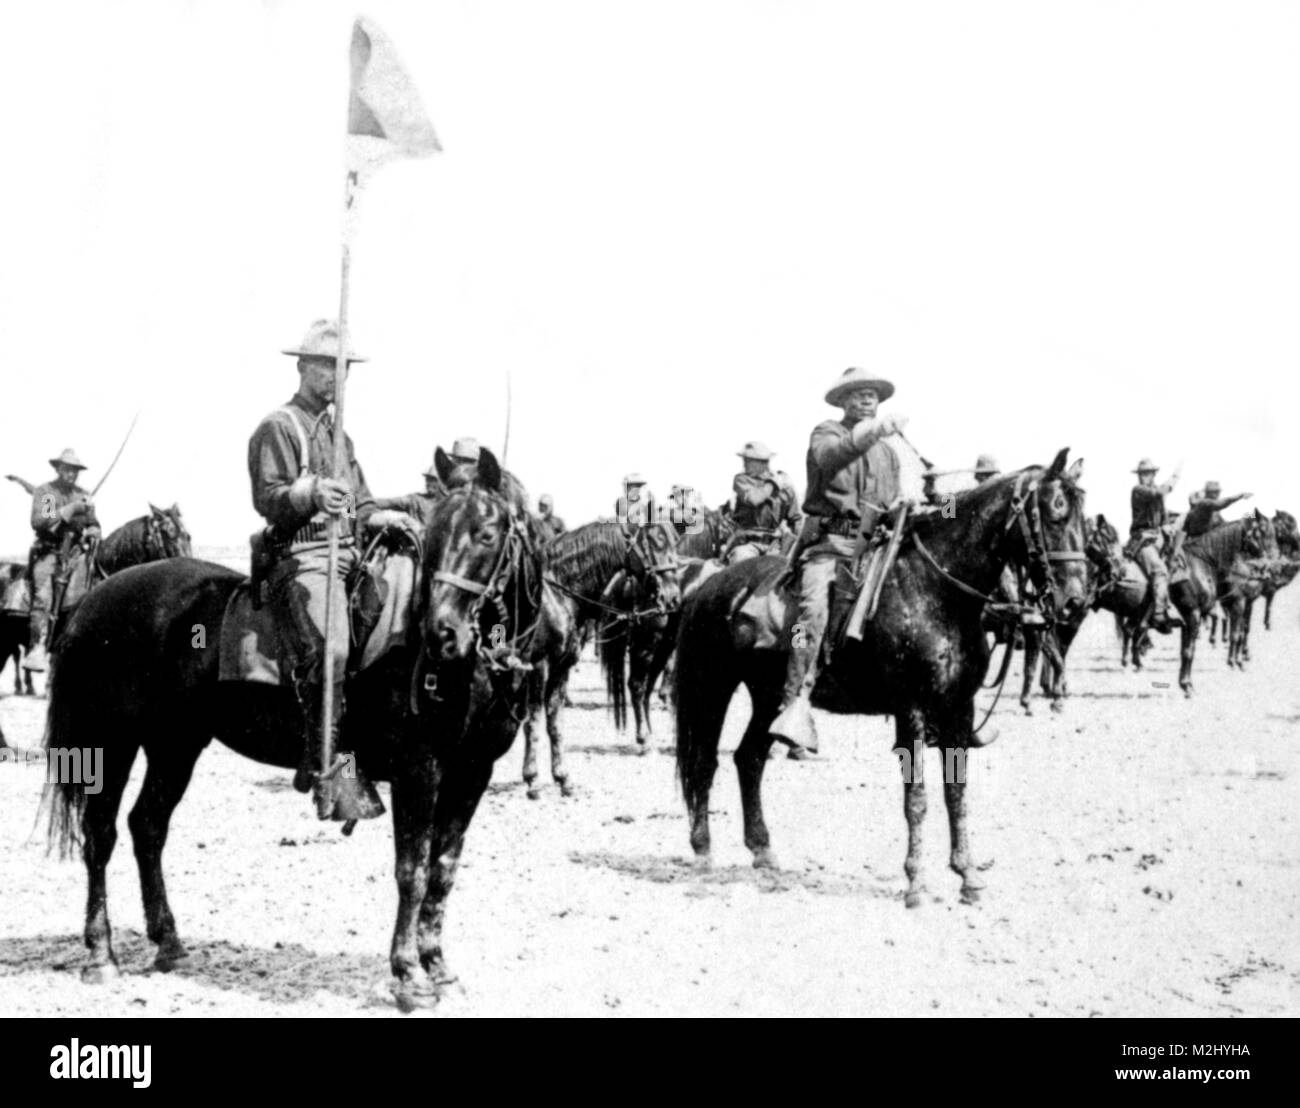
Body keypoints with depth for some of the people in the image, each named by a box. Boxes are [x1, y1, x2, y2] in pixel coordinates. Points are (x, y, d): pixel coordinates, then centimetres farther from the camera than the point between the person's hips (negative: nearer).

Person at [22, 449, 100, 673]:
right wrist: (70, 510, -17)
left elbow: (95, 528, 23)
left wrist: (89, 533, -1)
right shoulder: (44, 492, 4)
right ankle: (37, 650, -30)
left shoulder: (83, 496, 16)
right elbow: (38, 522, -11)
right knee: (43, 597, -23)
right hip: (48, 552, -5)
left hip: (74, 553, 5)